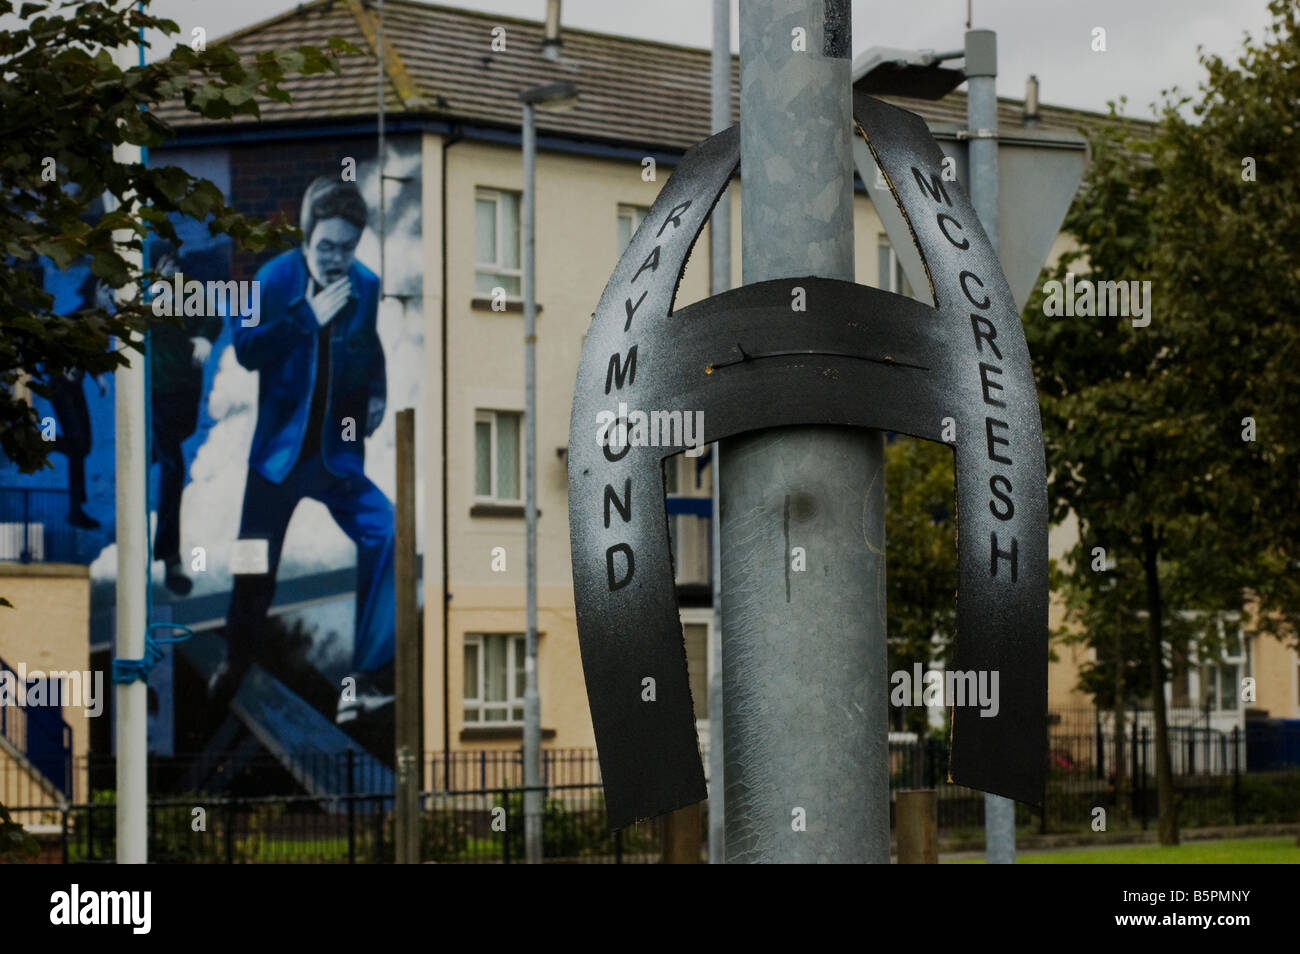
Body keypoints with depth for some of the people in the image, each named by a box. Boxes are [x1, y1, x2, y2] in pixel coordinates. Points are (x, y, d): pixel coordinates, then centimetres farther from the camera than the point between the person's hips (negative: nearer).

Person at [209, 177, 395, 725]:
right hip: (278, 447, -1)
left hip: (339, 451, 1)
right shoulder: (275, 279, -9)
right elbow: (246, 349, -19)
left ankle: (370, 675, -14)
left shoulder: (367, 288, -5)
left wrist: (376, 396, -5)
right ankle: (236, 662, 36)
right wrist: (308, 316, -24)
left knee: (384, 534, -19)